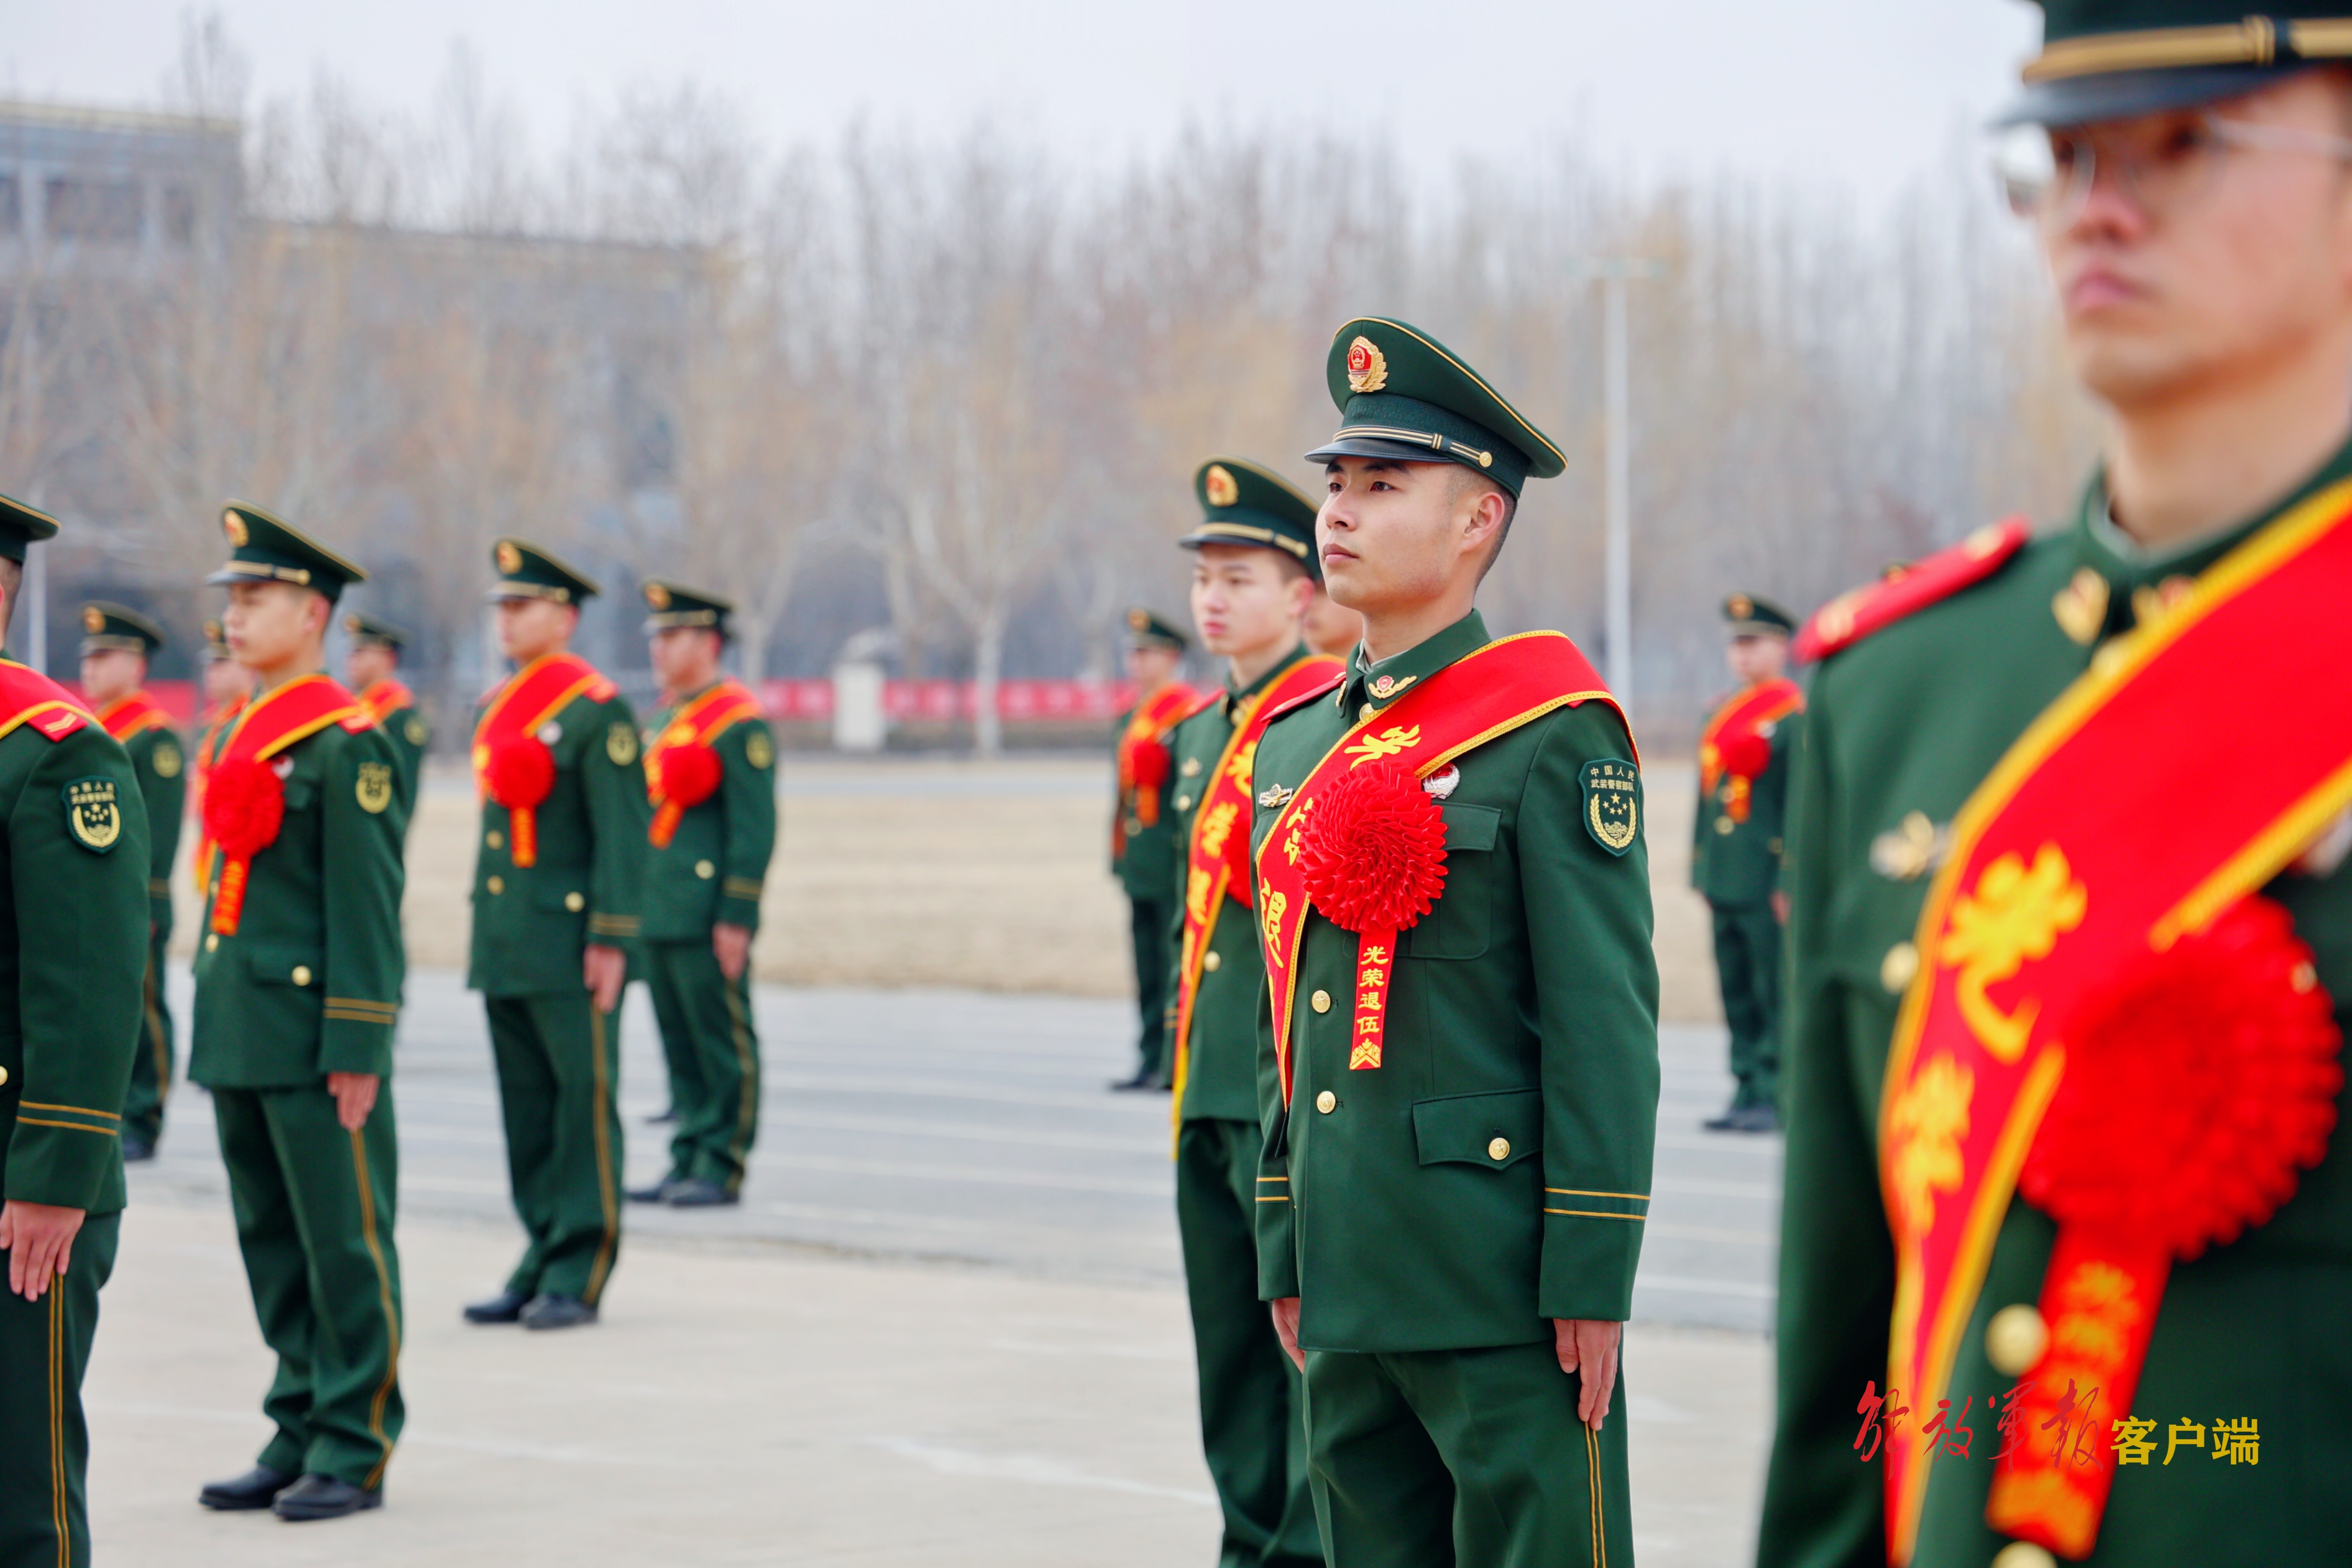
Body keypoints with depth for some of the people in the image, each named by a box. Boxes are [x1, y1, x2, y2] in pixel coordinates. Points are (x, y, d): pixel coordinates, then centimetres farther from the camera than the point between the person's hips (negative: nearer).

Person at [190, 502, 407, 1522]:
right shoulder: (246, 738, 15)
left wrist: (357, 1051, -16)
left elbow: (366, 904, -13)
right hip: (242, 1036, 9)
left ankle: (354, 1452, 5)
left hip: (313, 1042, -9)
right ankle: (300, 1435, 20)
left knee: (343, 1243, -1)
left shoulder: (346, 743, -10)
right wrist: (213, 1031, 18)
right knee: (271, 1244, 12)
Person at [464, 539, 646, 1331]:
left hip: (568, 948, -8)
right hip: (504, 951, 8)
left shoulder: (596, 710, -8)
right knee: (527, 1111, 11)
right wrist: (484, 933, 19)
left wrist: (610, 940, -16)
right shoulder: (494, 711, 16)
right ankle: (546, 1258, 17)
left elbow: (622, 833, -12)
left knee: (583, 1108, -3)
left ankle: (579, 1275, 0)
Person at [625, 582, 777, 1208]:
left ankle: (722, 1169, 0)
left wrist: (737, 918, -17)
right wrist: (636, 908, 18)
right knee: (680, 1047, 11)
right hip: (657, 915, 9)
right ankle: (688, 1162, 16)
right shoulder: (663, 720, 18)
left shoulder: (739, 723, -8)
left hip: (706, 918, -9)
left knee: (723, 1046, -3)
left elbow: (755, 828, -13)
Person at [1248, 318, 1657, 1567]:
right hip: (1351, 1294, 7)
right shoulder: (1296, 747, 14)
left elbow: (1608, 1028, -10)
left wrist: (1591, 1279, -14)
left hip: (1503, 1287, -7)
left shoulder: (1551, 735, -7)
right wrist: (1287, 1260, 16)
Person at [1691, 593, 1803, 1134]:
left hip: (1767, 882, -8)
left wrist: (1790, 883, -15)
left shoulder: (1794, 717, -6)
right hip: (1724, 882, 8)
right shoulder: (1721, 716, 17)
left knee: (1774, 992, -4)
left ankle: (1773, 1098, -2)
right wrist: (1701, 872, 16)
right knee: (1736, 993, 9)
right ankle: (1747, 1093, 14)